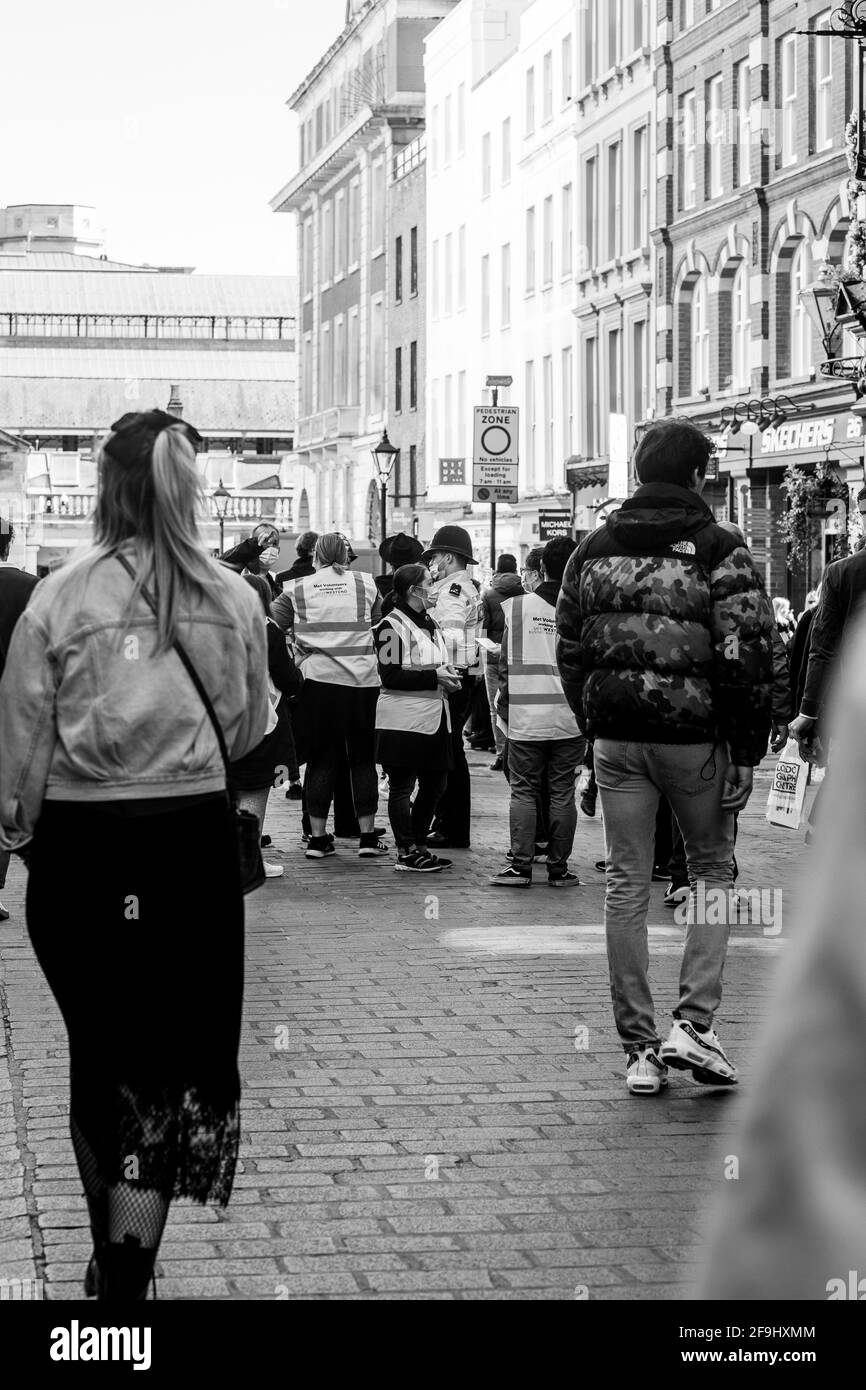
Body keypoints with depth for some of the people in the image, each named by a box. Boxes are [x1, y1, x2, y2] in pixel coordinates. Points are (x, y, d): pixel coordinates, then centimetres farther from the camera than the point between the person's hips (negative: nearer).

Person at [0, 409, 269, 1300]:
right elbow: (250, 731, 7)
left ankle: (112, 1260, 32)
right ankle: (129, 1276, -2)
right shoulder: (232, 599, -3)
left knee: (97, 1057, 17)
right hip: (194, 838, 0)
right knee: (171, 1064, 5)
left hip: (81, 843, 0)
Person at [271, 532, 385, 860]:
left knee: (321, 758, 6)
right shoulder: (366, 585, 3)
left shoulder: (298, 590, 1)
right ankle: (368, 836, 9)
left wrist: (299, 649, 12)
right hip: (363, 680, 0)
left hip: (319, 681, 0)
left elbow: (273, 627, 0)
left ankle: (318, 837, 6)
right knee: (363, 758, 8)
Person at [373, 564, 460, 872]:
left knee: (434, 783, 10)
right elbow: (391, 676, -17)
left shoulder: (429, 624, 18)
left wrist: (448, 676, 9)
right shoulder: (393, 625, -10)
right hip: (404, 721, -9)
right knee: (402, 786, -2)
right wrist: (434, 677, -18)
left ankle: (419, 845, 21)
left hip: (433, 718, 9)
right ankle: (406, 853, 1)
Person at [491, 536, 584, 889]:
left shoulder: (518, 606, -2)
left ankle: (520, 866, 3)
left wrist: (504, 706, 9)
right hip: (570, 718, 0)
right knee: (562, 793, 7)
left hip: (526, 717, 0)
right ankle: (558, 869, 10)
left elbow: (506, 662, 1)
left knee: (523, 791, 7)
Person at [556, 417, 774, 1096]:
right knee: (713, 872, 14)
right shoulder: (721, 551, -8)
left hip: (617, 739, 3)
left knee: (627, 884, 8)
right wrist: (747, 753, -7)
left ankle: (640, 1049, 9)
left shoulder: (594, 550, 7)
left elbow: (570, 649, 10)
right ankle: (694, 1022, 1)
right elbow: (747, 659, -12)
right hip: (696, 738, -3)